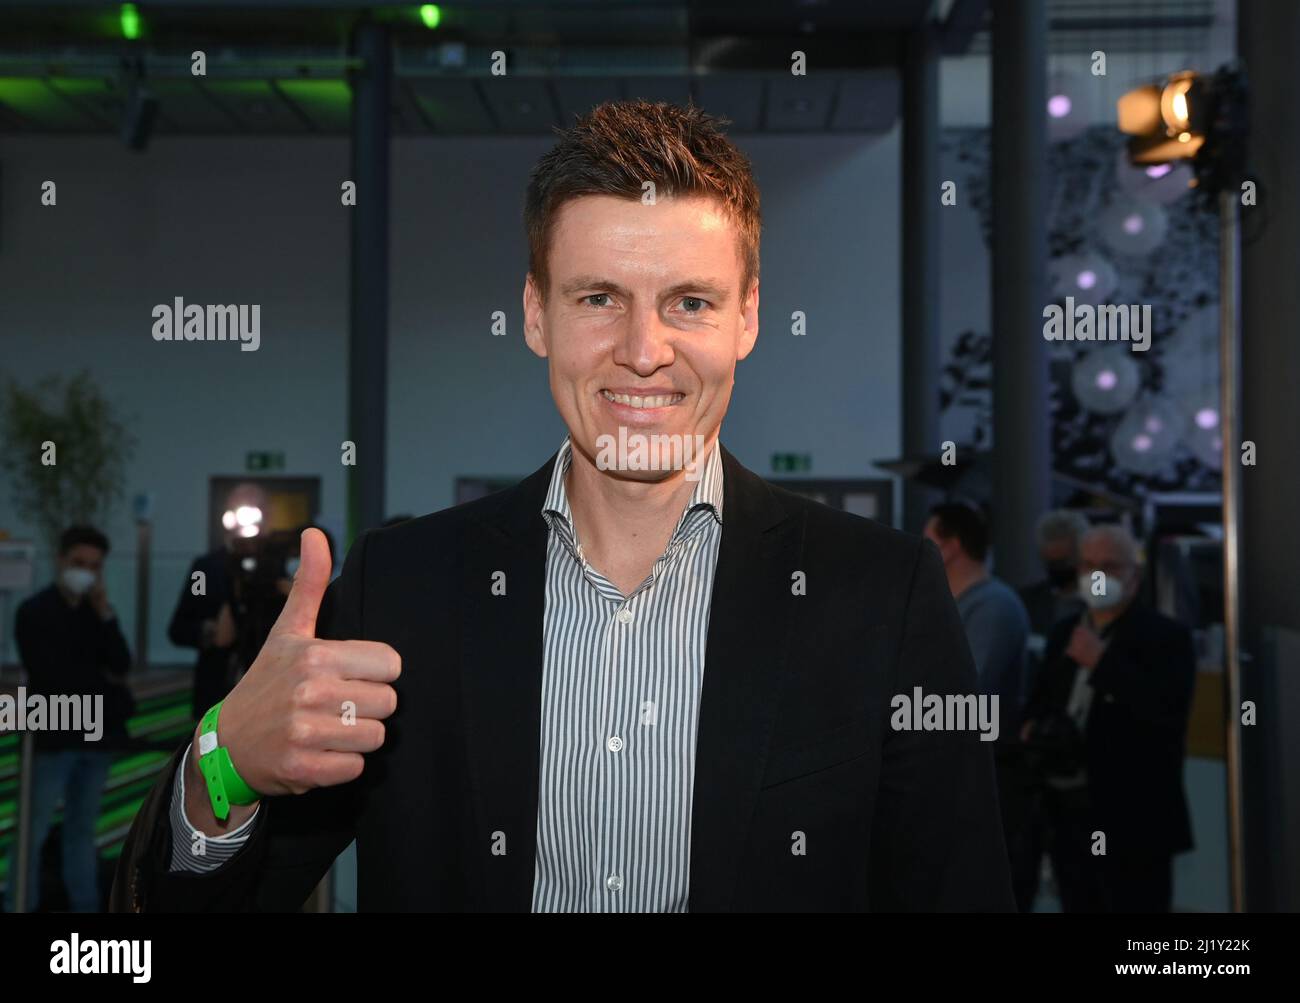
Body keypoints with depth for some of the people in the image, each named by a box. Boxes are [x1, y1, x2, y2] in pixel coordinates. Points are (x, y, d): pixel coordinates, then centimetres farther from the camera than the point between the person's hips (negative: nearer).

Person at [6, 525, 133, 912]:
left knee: (83, 828, 11)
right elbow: (50, 675, -14)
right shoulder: (33, 611, -3)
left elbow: (121, 666, -4)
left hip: (96, 734, 4)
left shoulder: (99, 611, 11)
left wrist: (105, 612, -11)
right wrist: (102, 682, -4)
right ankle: (19, 905, 6)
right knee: (34, 830, -1)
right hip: (52, 734, -4)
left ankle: (85, 904, 15)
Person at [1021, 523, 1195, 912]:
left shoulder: (1165, 636, -6)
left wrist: (1103, 661, -19)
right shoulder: (1064, 634, 14)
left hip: (1133, 822, -7)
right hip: (1069, 818, 7)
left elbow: (1170, 711, -21)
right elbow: (1040, 702, 24)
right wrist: (1034, 726, 2)